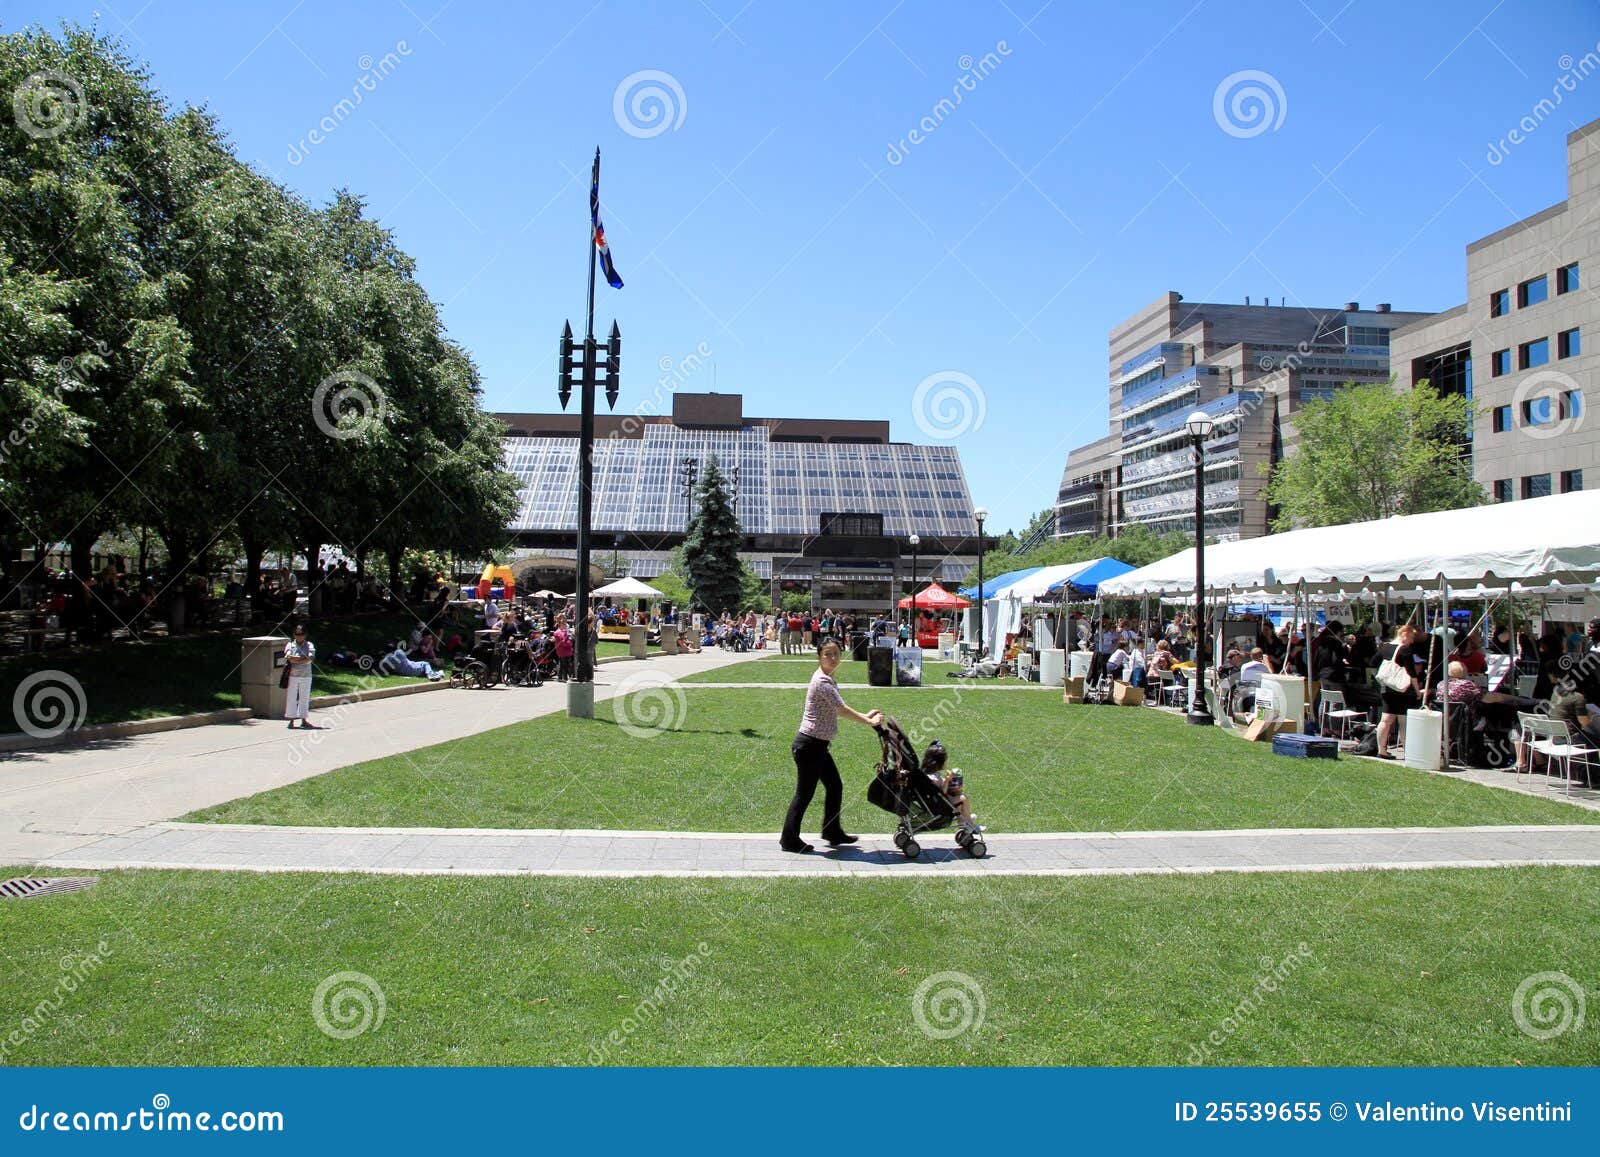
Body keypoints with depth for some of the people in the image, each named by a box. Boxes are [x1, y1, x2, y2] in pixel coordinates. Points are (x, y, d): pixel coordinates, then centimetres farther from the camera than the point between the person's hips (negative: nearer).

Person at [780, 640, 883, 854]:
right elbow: (842, 710, -22)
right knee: (805, 793, 1)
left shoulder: (826, 679, 11)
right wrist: (869, 721, -13)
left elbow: (838, 710, 17)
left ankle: (832, 832, 31)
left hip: (818, 746, 10)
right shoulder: (822, 681, -20)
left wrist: (865, 716, 10)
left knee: (835, 786, 18)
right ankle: (789, 839, 13)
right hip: (809, 745, -10)